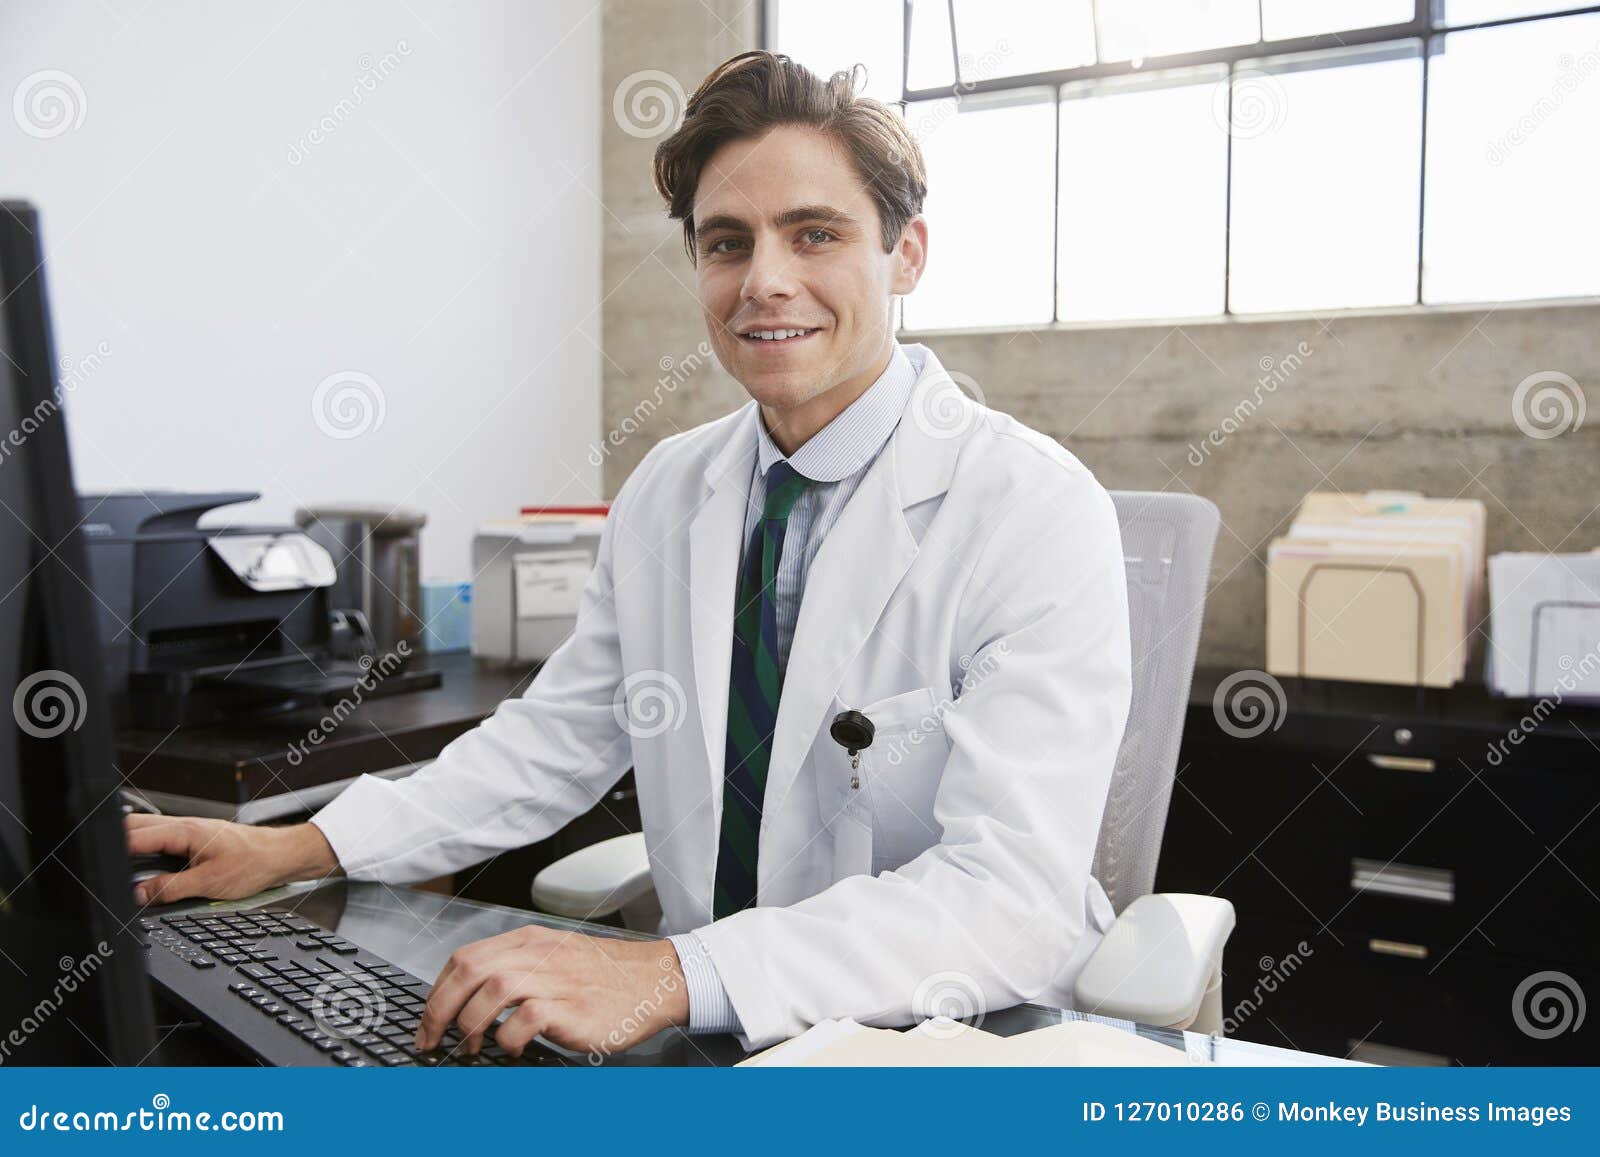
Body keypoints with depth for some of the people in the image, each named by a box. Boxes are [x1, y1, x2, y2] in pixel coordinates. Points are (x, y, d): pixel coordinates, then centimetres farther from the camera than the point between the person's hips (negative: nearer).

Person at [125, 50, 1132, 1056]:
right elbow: (558, 739, 11)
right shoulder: (666, 490, 4)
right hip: (706, 1028, 4)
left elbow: (1014, 896, -25)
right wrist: (298, 850, 0)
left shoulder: (1038, 515, -16)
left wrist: (670, 978, -36)